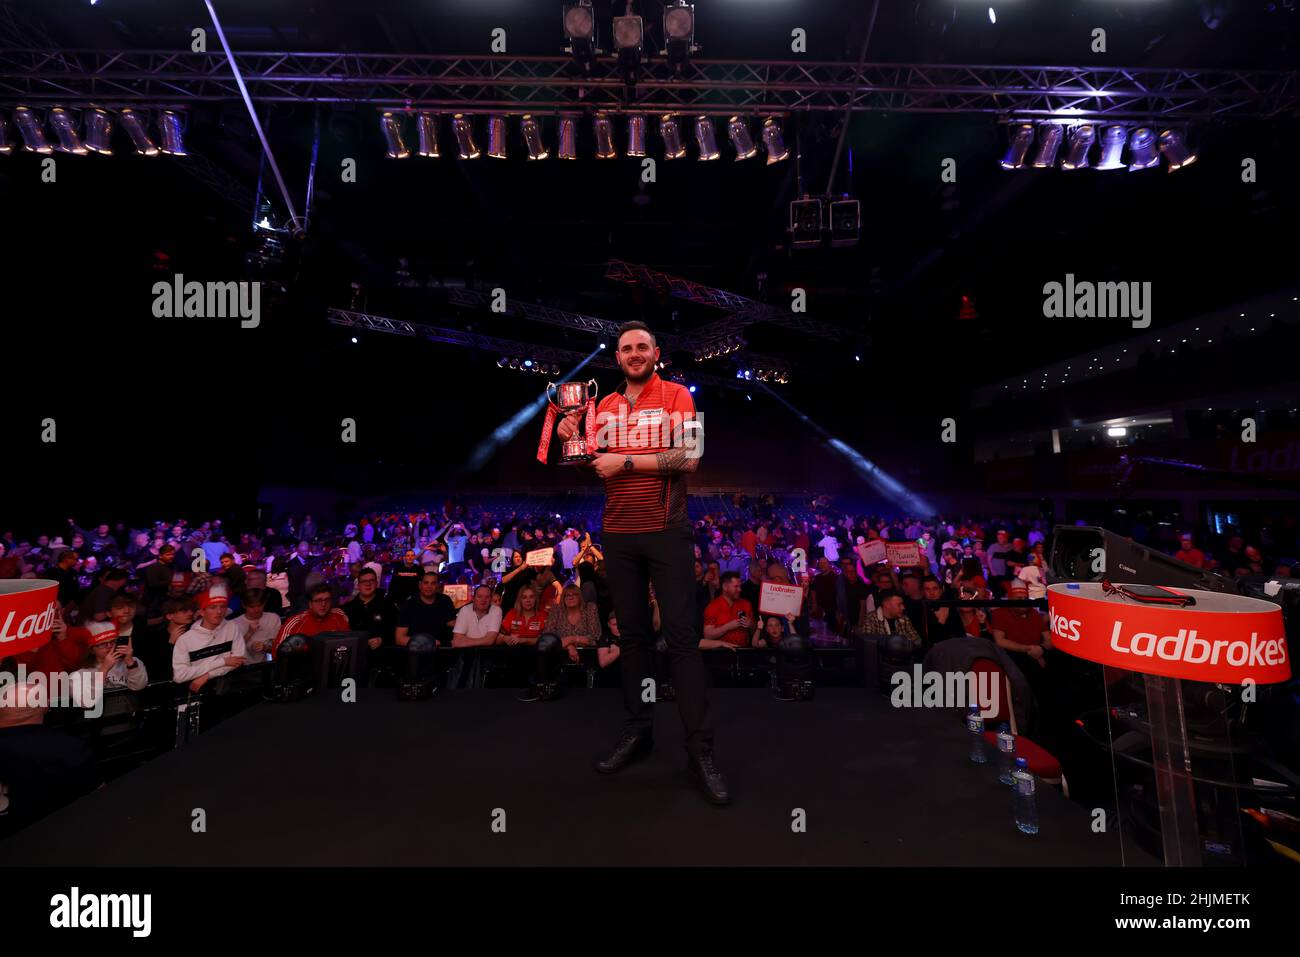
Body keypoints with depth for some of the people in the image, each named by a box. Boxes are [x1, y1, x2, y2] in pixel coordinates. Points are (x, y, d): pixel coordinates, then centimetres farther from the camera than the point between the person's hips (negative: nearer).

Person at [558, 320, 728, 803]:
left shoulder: (675, 396, -2)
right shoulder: (605, 405, 13)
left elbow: (688, 458, -14)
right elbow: (593, 467, 16)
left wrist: (626, 461, -14)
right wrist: (570, 440, -2)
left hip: (665, 532, -5)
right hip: (617, 534, 5)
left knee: (681, 636, -3)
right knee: (631, 633, 12)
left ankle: (700, 749, 7)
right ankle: (637, 730, 26)